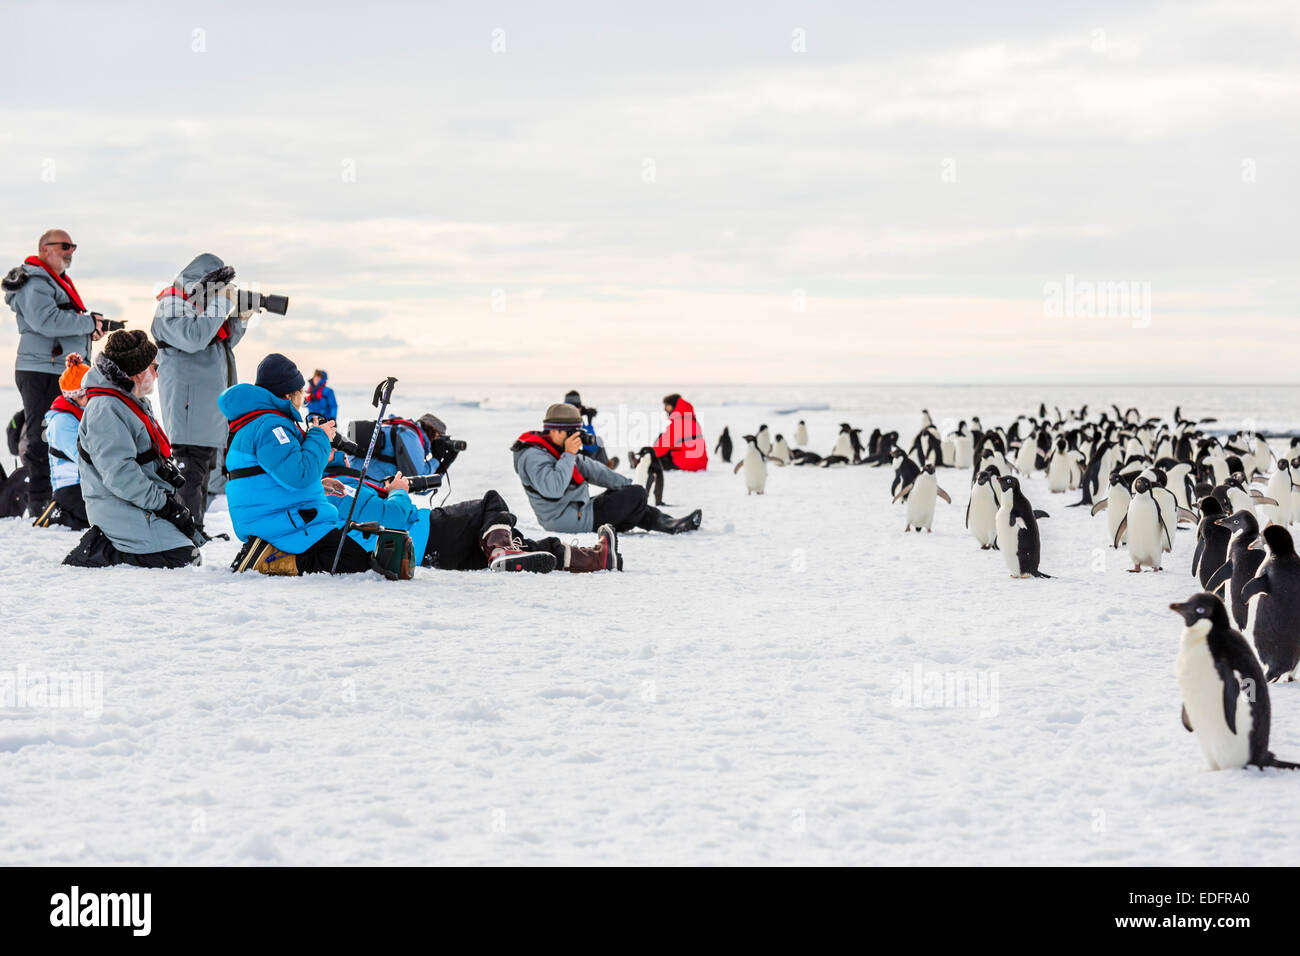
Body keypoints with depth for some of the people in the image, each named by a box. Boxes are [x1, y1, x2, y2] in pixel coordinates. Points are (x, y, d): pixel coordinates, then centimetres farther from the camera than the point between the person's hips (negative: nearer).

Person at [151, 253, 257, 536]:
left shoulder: (201, 303, 18)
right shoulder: (171, 306, -10)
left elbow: (224, 343, 27)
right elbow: (193, 338, -26)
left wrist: (240, 319, 11)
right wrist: (221, 301, -20)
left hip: (210, 408, 10)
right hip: (189, 405, -10)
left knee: (205, 467, 15)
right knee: (190, 470, -12)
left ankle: (196, 529, 23)